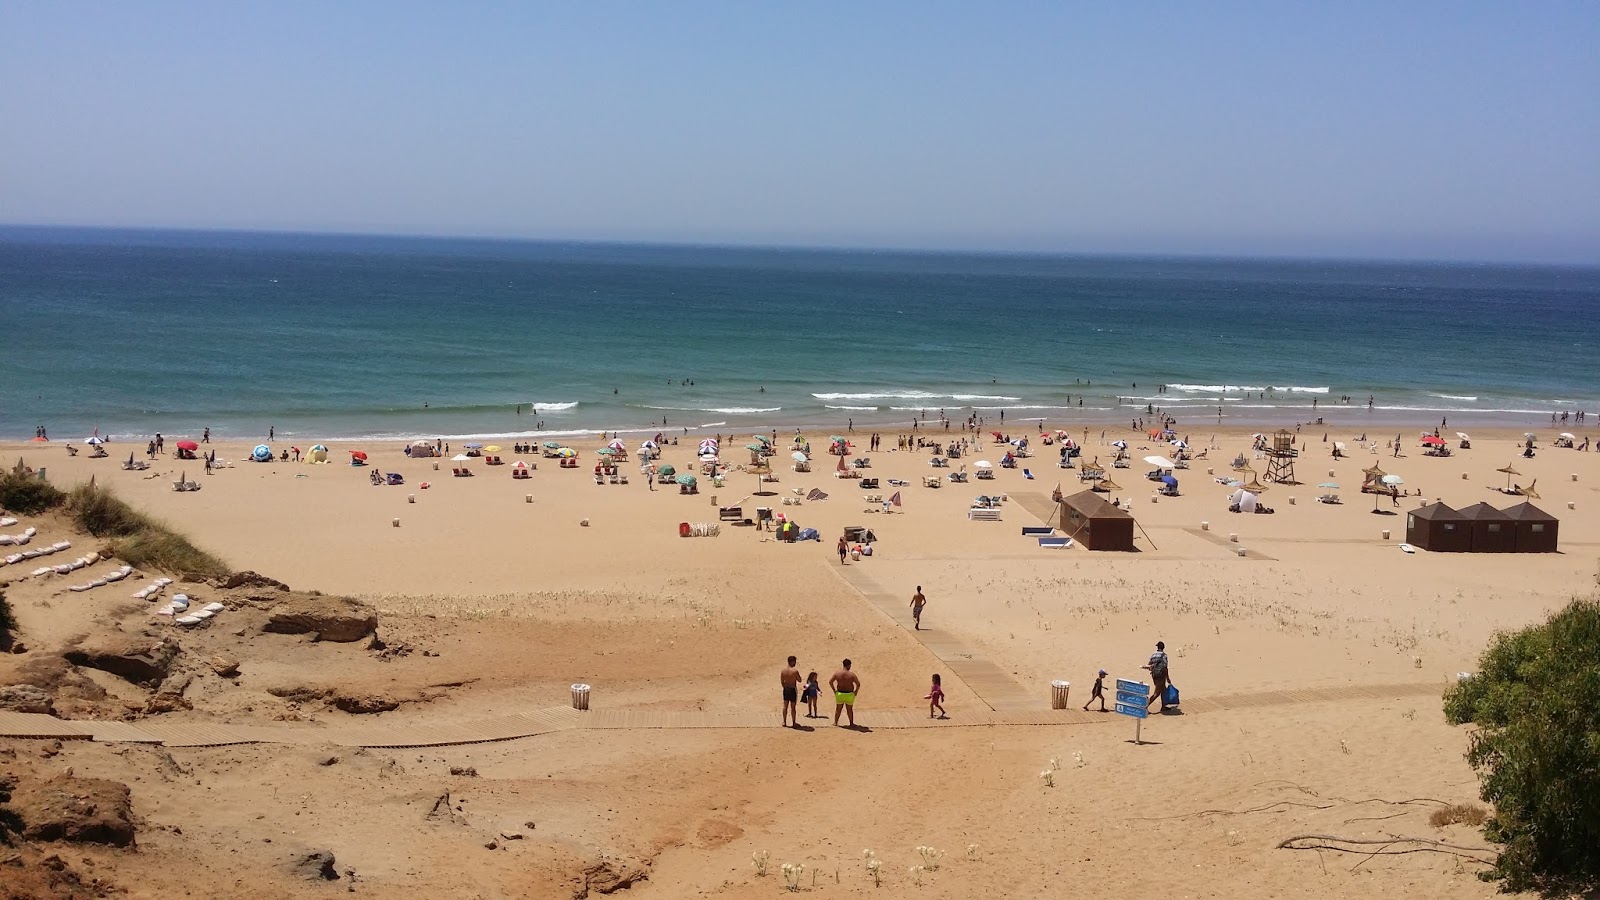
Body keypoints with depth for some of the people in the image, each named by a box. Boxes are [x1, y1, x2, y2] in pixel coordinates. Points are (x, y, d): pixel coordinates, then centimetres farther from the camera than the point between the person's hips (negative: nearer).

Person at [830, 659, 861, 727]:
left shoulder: (837, 673, -5)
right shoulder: (852, 674, -12)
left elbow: (830, 681, -2)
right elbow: (858, 684, -13)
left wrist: (834, 690, 6)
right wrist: (856, 691, 2)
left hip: (839, 694, 2)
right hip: (849, 695, -2)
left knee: (838, 709, 16)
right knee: (850, 709, 14)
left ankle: (835, 722, 23)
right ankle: (851, 723, 22)